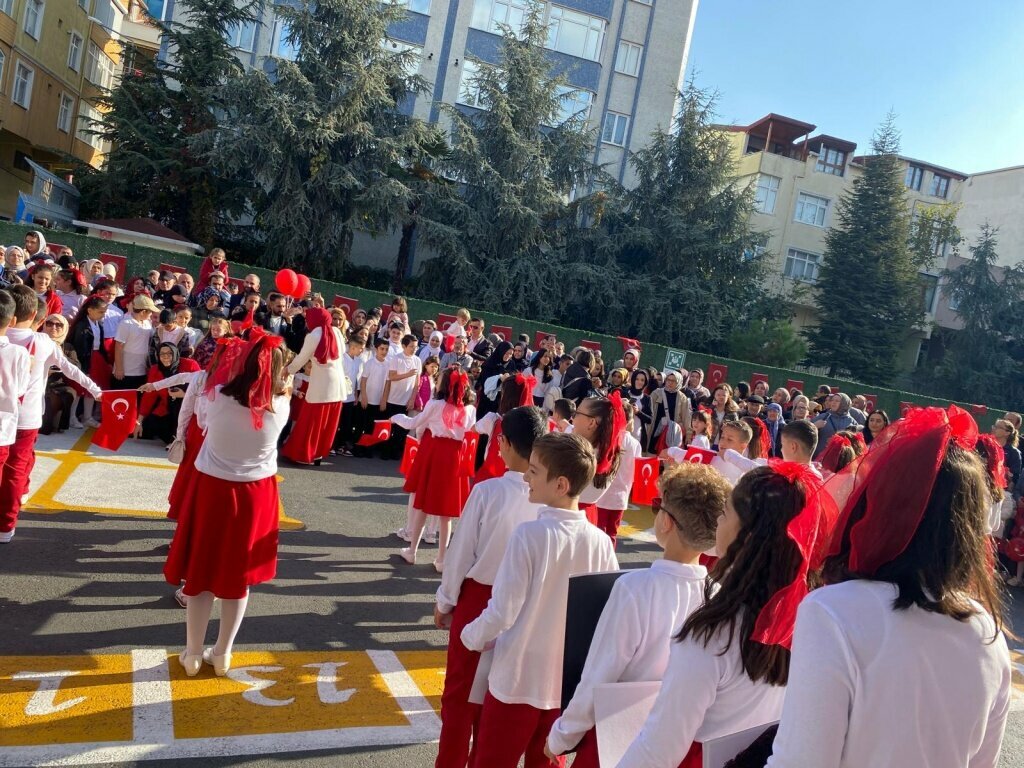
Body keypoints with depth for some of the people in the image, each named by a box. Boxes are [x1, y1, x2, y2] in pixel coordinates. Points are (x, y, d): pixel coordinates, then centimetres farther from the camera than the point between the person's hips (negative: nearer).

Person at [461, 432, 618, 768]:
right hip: (569, 682, 4)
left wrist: (470, 636, 1)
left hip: (517, 679, -4)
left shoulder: (529, 534, -21)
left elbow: (502, 612, -19)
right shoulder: (601, 542, -9)